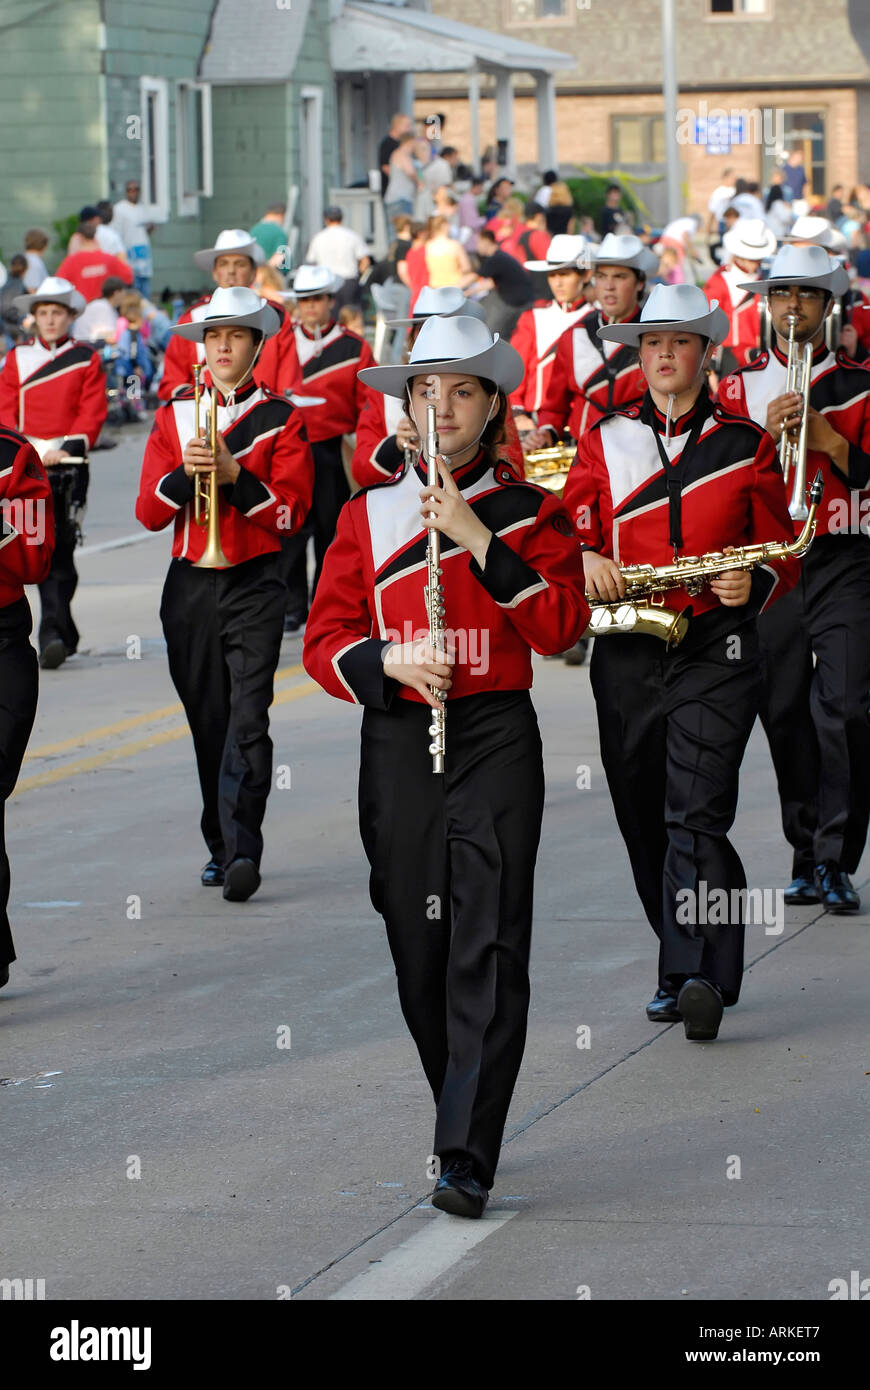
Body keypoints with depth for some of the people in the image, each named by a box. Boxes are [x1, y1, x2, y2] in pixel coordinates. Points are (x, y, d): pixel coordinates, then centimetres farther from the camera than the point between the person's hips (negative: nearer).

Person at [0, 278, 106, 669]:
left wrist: (66, 450, -13)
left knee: (59, 549, -7)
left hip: (69, 465, -2)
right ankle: (62, 633, 3)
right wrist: (35, 452, -8)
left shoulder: (87, 359, 6)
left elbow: (93, 412, 0)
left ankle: (53, 634, -9)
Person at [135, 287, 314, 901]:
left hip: (255, 584, -3)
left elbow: (292, 511, -5)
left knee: (249, 718, -15)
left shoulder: (281, 417, 3)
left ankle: (244, 850, -22)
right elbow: (149, 512, 4)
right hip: (190, 585, 3)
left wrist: (235, 473, -18)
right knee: (207, 721, 8)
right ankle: (222, 847, 19)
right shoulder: (174, 414, 10)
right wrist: (185, 471, -15)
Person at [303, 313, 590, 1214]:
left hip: (496, 742, -3)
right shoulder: (367, 514, 10)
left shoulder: (527, 511, 5)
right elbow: (325, 641, 7)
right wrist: (392, 662, -12)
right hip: (399, 743, 3)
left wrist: (483, 543, -14)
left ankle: (466, 1159, -16)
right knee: (419, 951, 6)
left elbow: (562, 626, -7)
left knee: (488, 950, -12)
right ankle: (464, 1117, 26)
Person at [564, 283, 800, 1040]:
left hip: (716, 651, -3)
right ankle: (681, 965, 23)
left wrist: (752, 584, -15)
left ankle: (702, 978, -23)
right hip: (627, 656, 3)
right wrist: (585, 560, -15)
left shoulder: (747, 444, 6)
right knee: (644, 820, 8)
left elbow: (782, 553, 7)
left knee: (697, 815, -17)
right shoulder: (603, 440, 11)